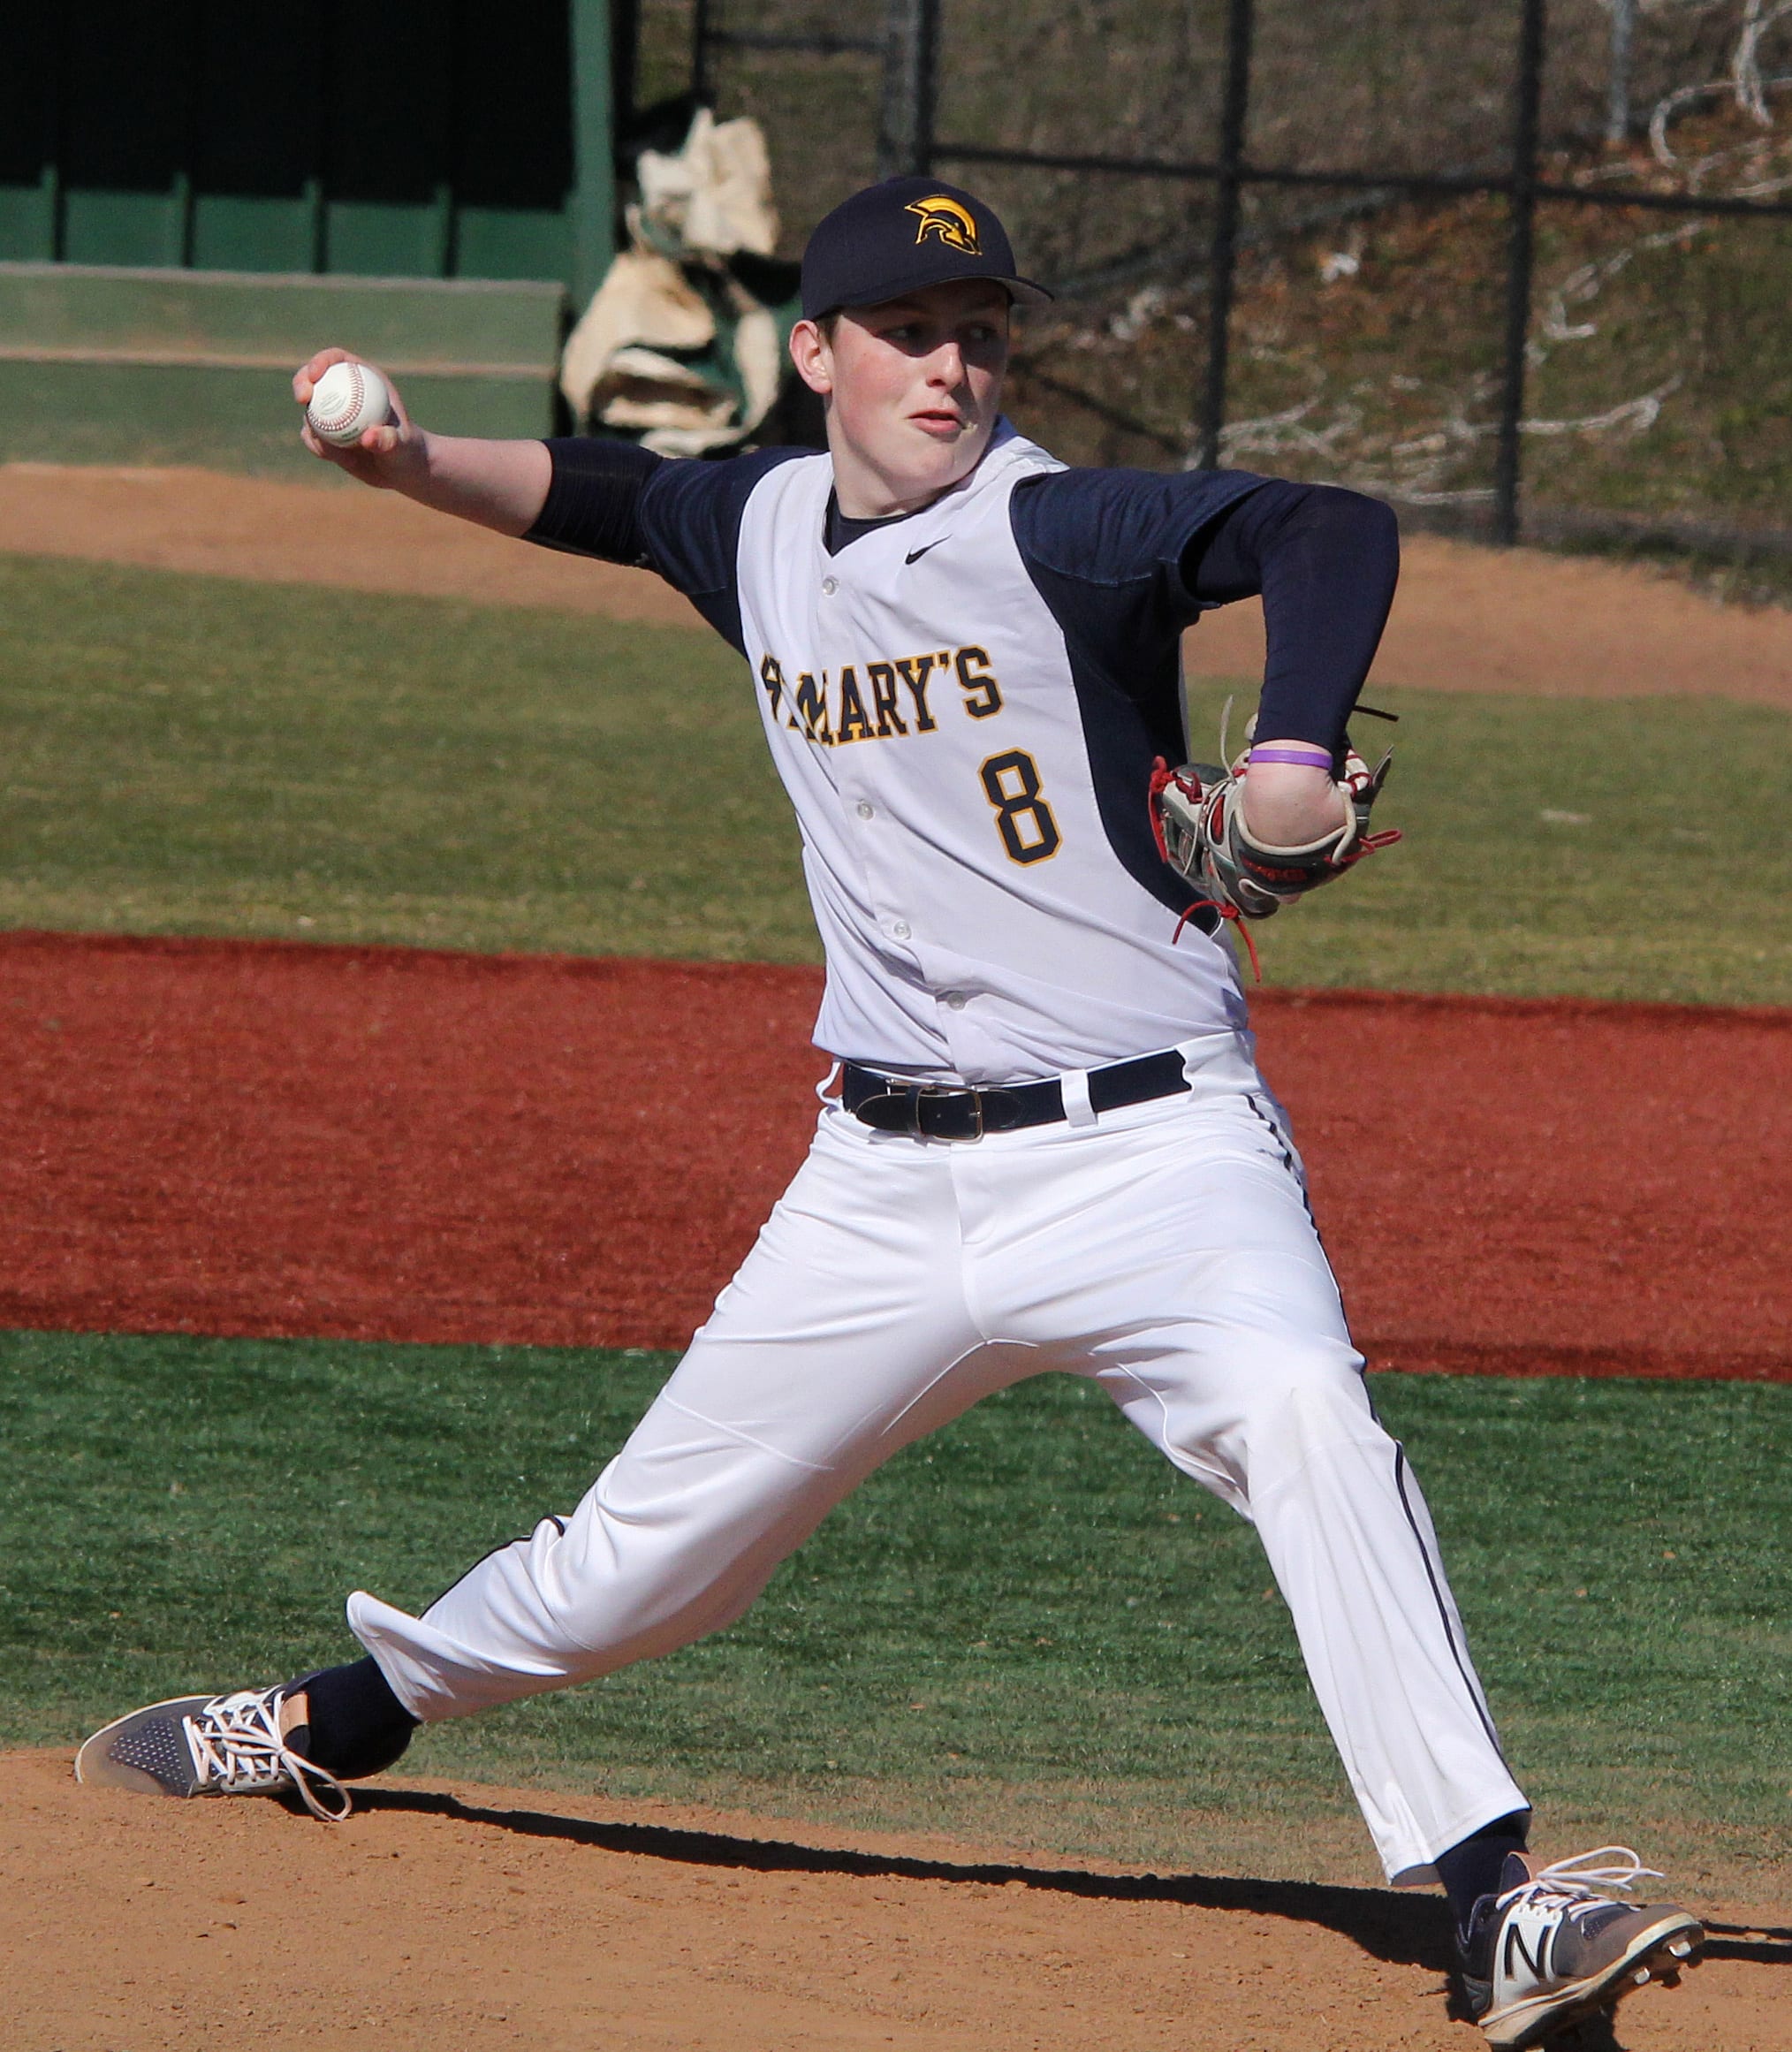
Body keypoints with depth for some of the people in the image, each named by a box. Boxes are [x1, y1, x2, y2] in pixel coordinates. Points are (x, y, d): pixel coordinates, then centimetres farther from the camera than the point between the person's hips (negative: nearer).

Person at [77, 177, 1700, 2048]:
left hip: (1144, 1141, -5)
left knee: (1303, 1412, -33)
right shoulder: (765, 528, 8)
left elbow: (1330, 533, -26)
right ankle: (347, 1719, 41)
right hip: (887, 1176, 5)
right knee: (639, 1560, 13)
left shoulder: (1053, 533, -12)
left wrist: (1294, 757, -42)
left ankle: (1490, 1897, -35)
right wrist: (413, 465, 11)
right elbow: (602, 495, 29)